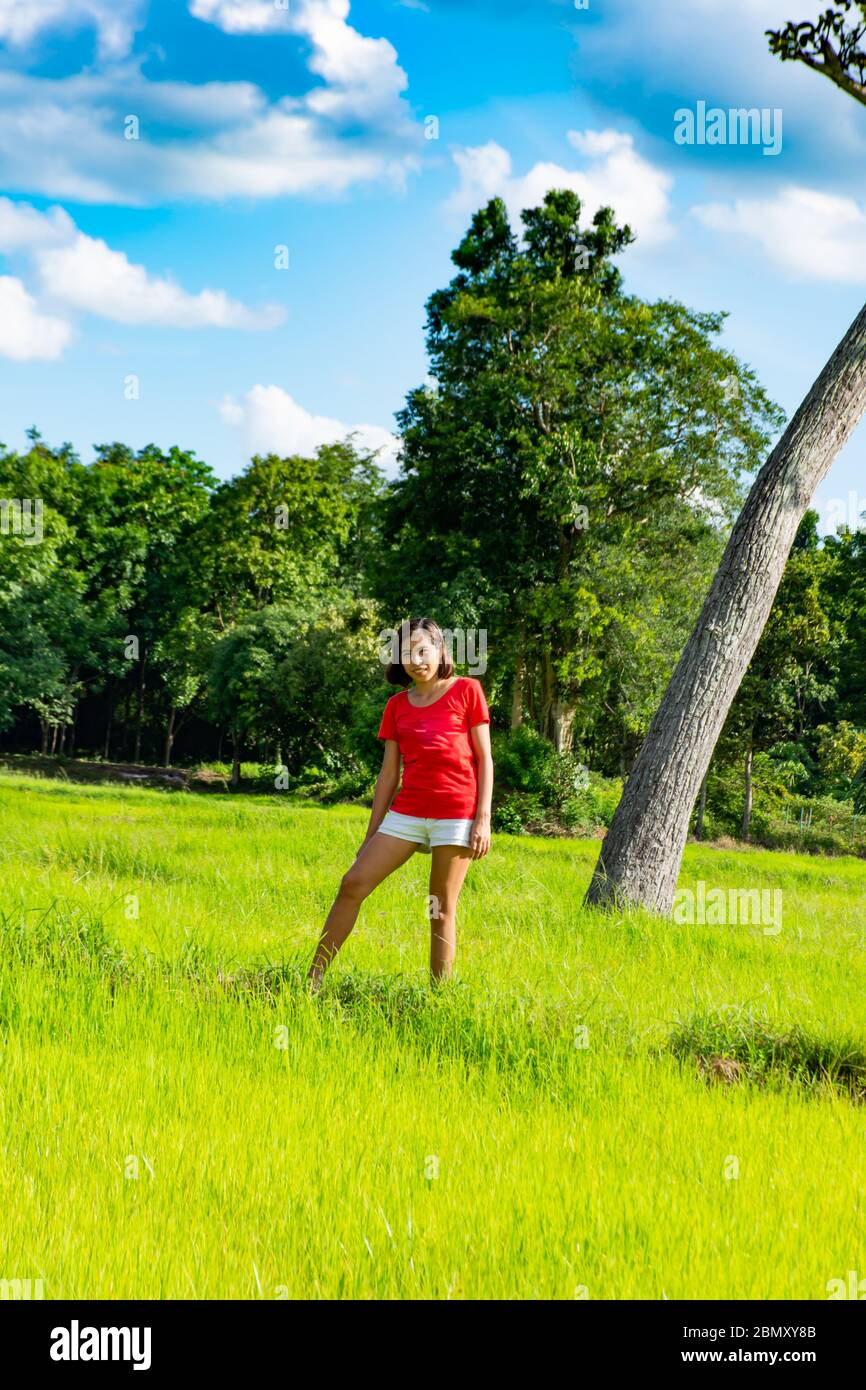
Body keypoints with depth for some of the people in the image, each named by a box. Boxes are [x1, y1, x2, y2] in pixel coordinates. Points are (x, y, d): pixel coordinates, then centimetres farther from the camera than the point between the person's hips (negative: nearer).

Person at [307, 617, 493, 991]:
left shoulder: (466, 690, 1)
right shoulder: (398, 706, 12)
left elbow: (484, 758, -1)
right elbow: (389, 772, 14)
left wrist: (483, 819, -8)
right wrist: (371, 834, 11)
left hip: (456, 815, -4)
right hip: (406, 813, 4)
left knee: (441, 910, -2)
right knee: (353, 883, -7)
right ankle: (313, 980, -2)